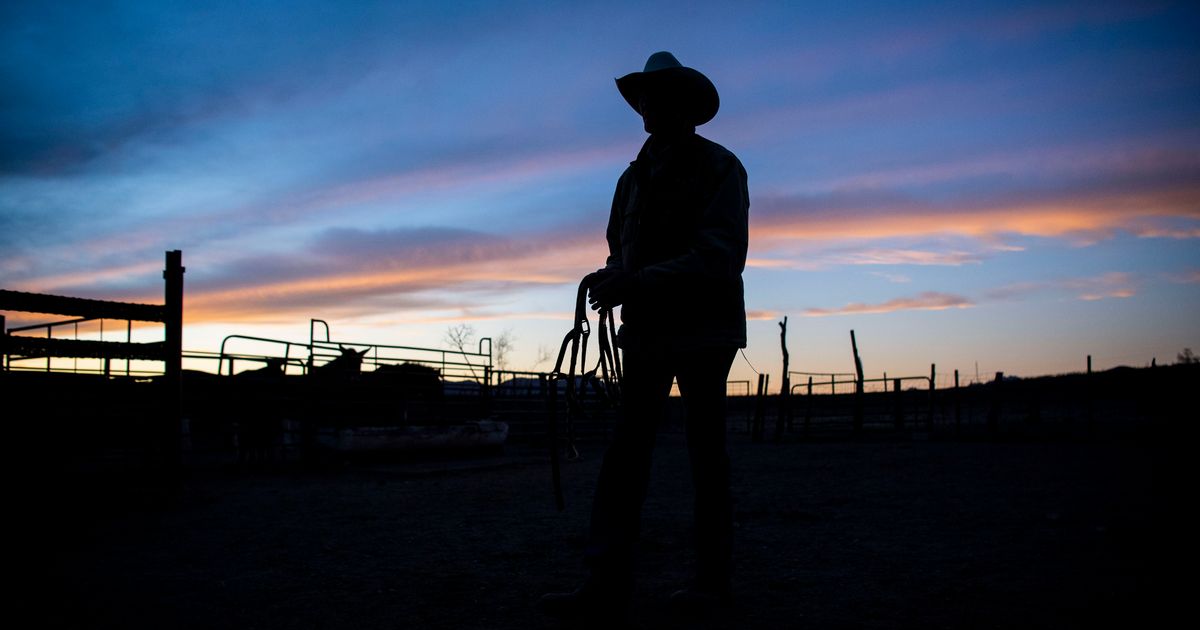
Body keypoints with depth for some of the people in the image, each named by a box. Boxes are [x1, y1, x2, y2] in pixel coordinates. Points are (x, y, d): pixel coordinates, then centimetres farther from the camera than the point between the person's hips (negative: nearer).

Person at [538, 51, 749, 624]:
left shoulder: (720, 167, -5)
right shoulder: (635, 177, 14)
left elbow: (720, 255, -17)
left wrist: (638, 280, -27)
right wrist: (611, 278, -6)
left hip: (704, 329, -5)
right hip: (646, 330, 5)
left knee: (705, 450, 3)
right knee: (627, 448, -4)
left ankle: (714, 577, 14)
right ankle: (607, 586, -8)